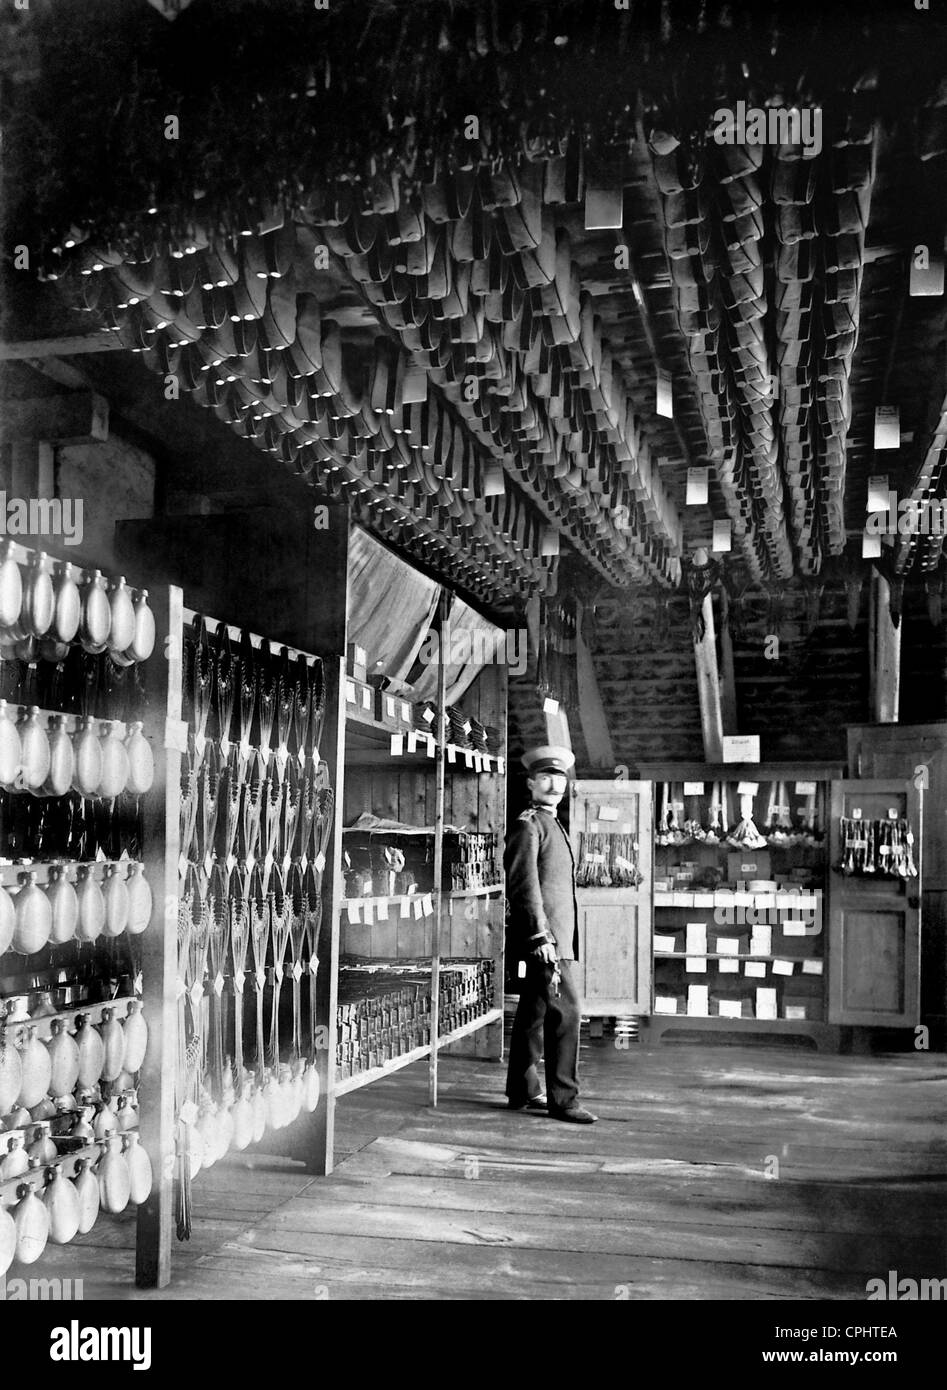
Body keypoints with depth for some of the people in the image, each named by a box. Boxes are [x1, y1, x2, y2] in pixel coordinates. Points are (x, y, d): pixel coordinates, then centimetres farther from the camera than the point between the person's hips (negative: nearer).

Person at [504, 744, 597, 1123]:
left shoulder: (553, 825, 21)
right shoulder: (528, 825, -9)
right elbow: (524, 886, -17)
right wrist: (542, 937, -23)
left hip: (556, 937, 10)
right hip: (543, 938, -10)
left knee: (534, 1015, 13)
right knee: (565, 1011, -12)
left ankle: (523, 1092, 20)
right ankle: (562, 1099, -8)